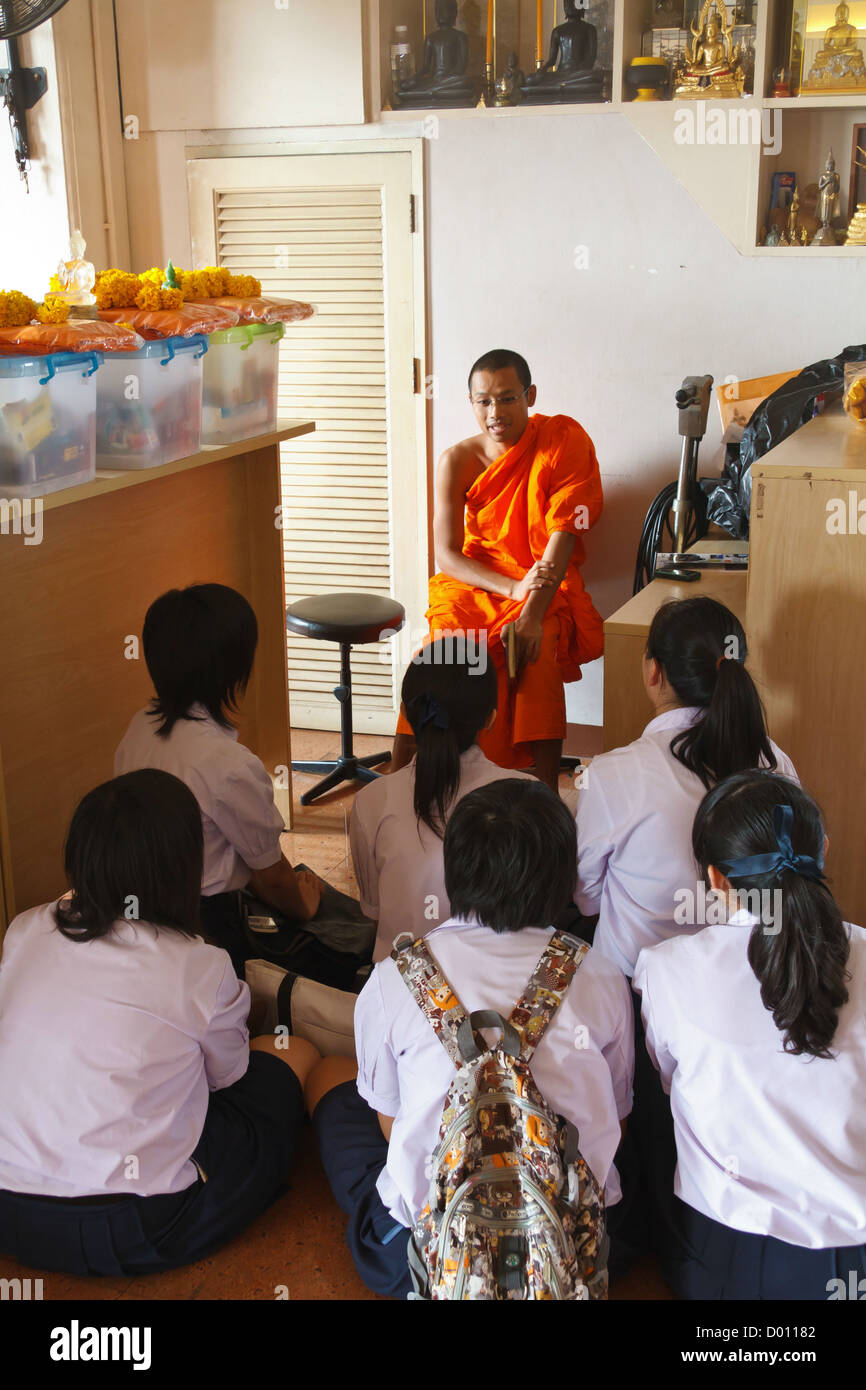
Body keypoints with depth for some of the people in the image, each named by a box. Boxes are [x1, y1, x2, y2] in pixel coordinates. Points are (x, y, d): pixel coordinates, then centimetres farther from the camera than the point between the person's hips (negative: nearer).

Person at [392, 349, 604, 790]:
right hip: (474, 584, 2)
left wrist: (531, 614, -28)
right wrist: (513, 587, -23)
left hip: (548, 588, -1)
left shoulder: (566, 441, -7)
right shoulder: (458, 461, -1)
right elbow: (446, 554, -6)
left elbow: (562, 535, -14)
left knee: (536, 651, -34)